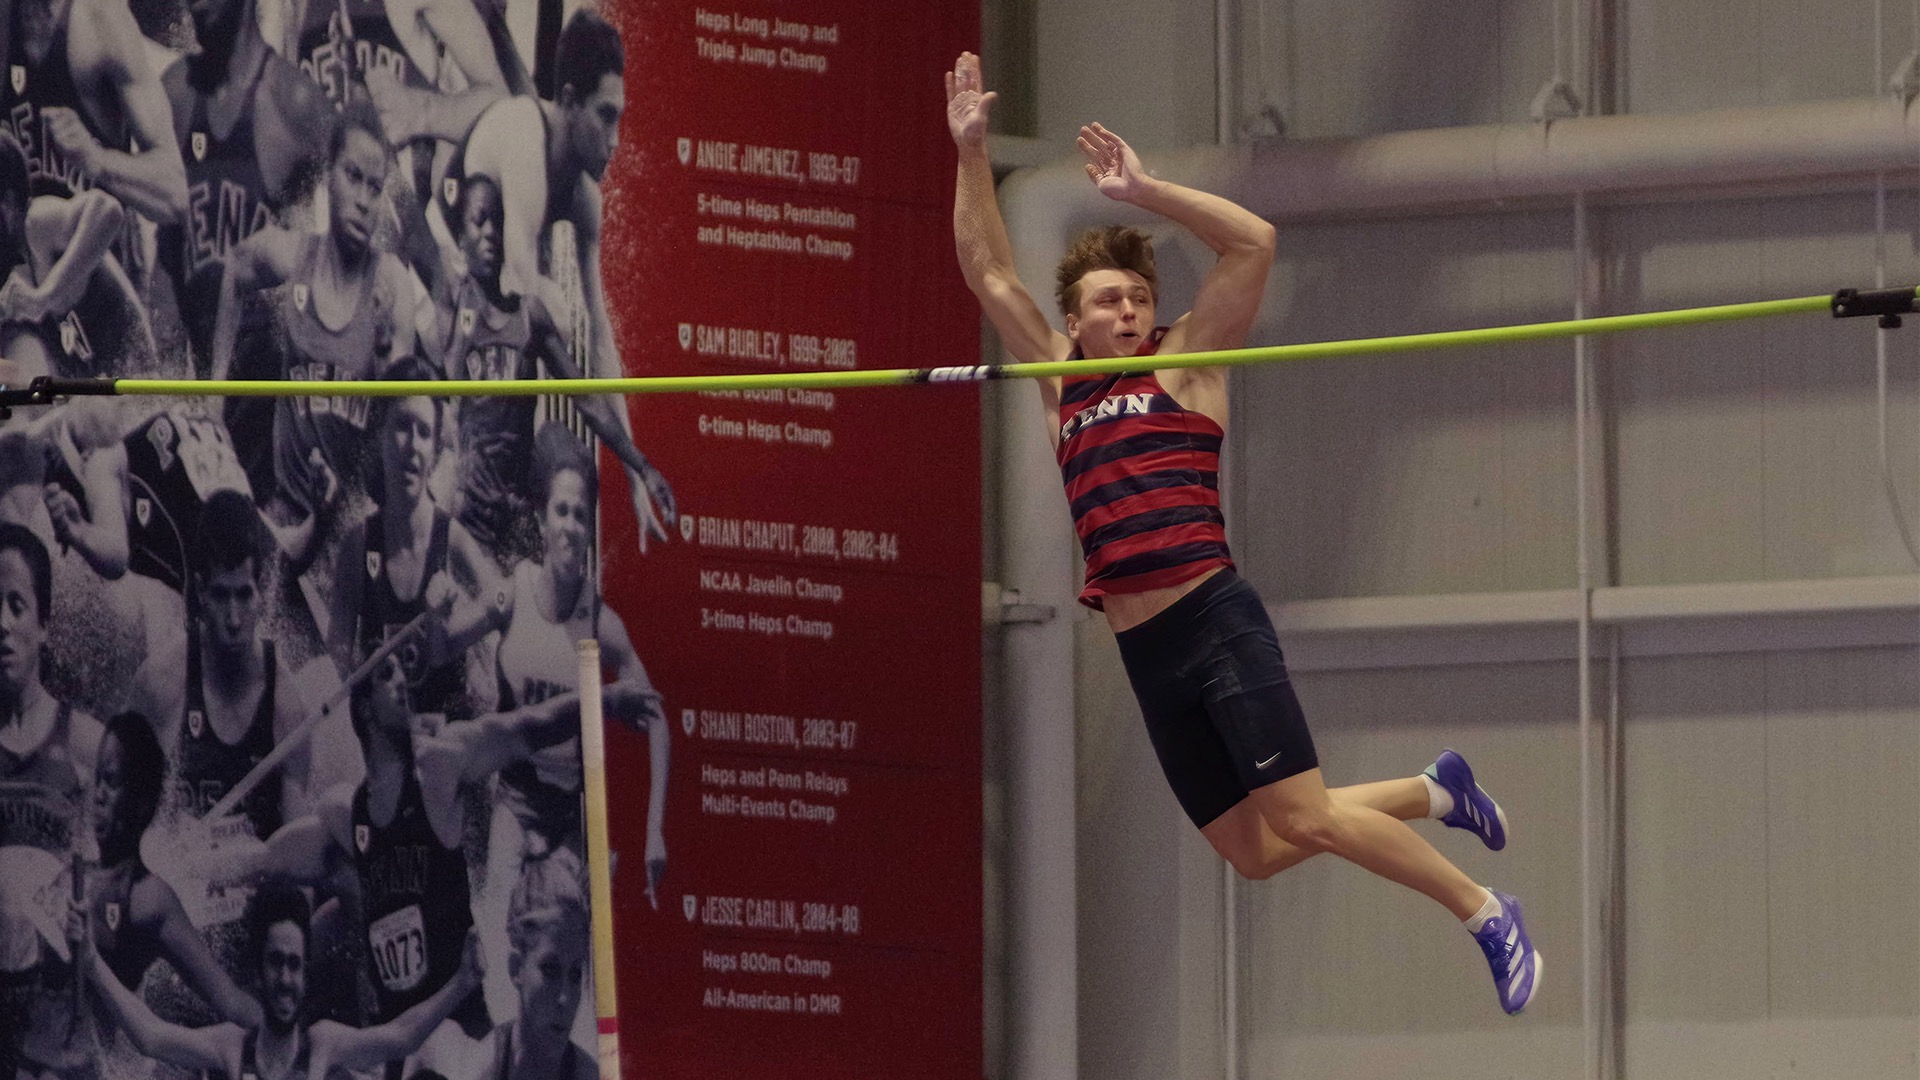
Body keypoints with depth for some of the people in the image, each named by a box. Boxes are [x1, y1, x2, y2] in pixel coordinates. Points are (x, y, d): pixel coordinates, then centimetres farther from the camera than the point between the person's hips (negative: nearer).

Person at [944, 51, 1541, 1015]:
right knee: (1253, 849, 4)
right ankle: (1431, 794, 24)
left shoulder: (1183, 366, 5)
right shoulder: (1061, 391, 17)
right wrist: (972, 154, 12)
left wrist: (1142, 191, -6)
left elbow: (1252, 244, -5)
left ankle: (1486, 913, -1)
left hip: (1215, 621, -6)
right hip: (1144, 649, 6)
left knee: (1302, 817, -13)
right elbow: (990, 275, 19)